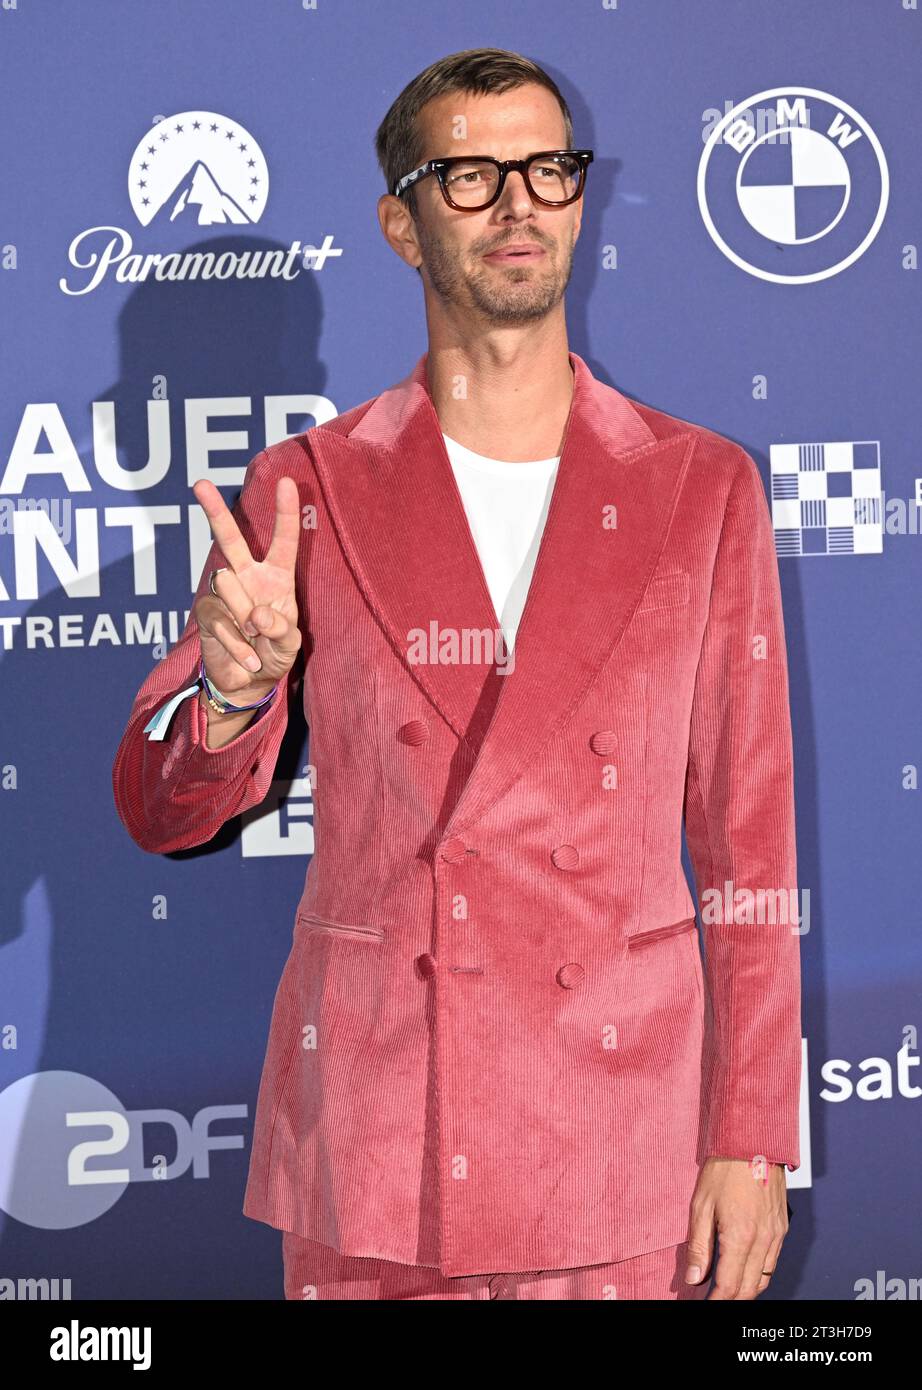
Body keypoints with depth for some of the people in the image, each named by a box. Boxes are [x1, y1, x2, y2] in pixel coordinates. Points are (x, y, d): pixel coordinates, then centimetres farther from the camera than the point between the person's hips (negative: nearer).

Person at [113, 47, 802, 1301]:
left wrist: (750, 1144, -1)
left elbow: (748, 843, 3)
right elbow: (162, 813, 2)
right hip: (368, 1142, 0)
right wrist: (235, 689, -20)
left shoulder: (701, 489, 3)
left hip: (621, 1150, 0)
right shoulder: (310, 489, 2)